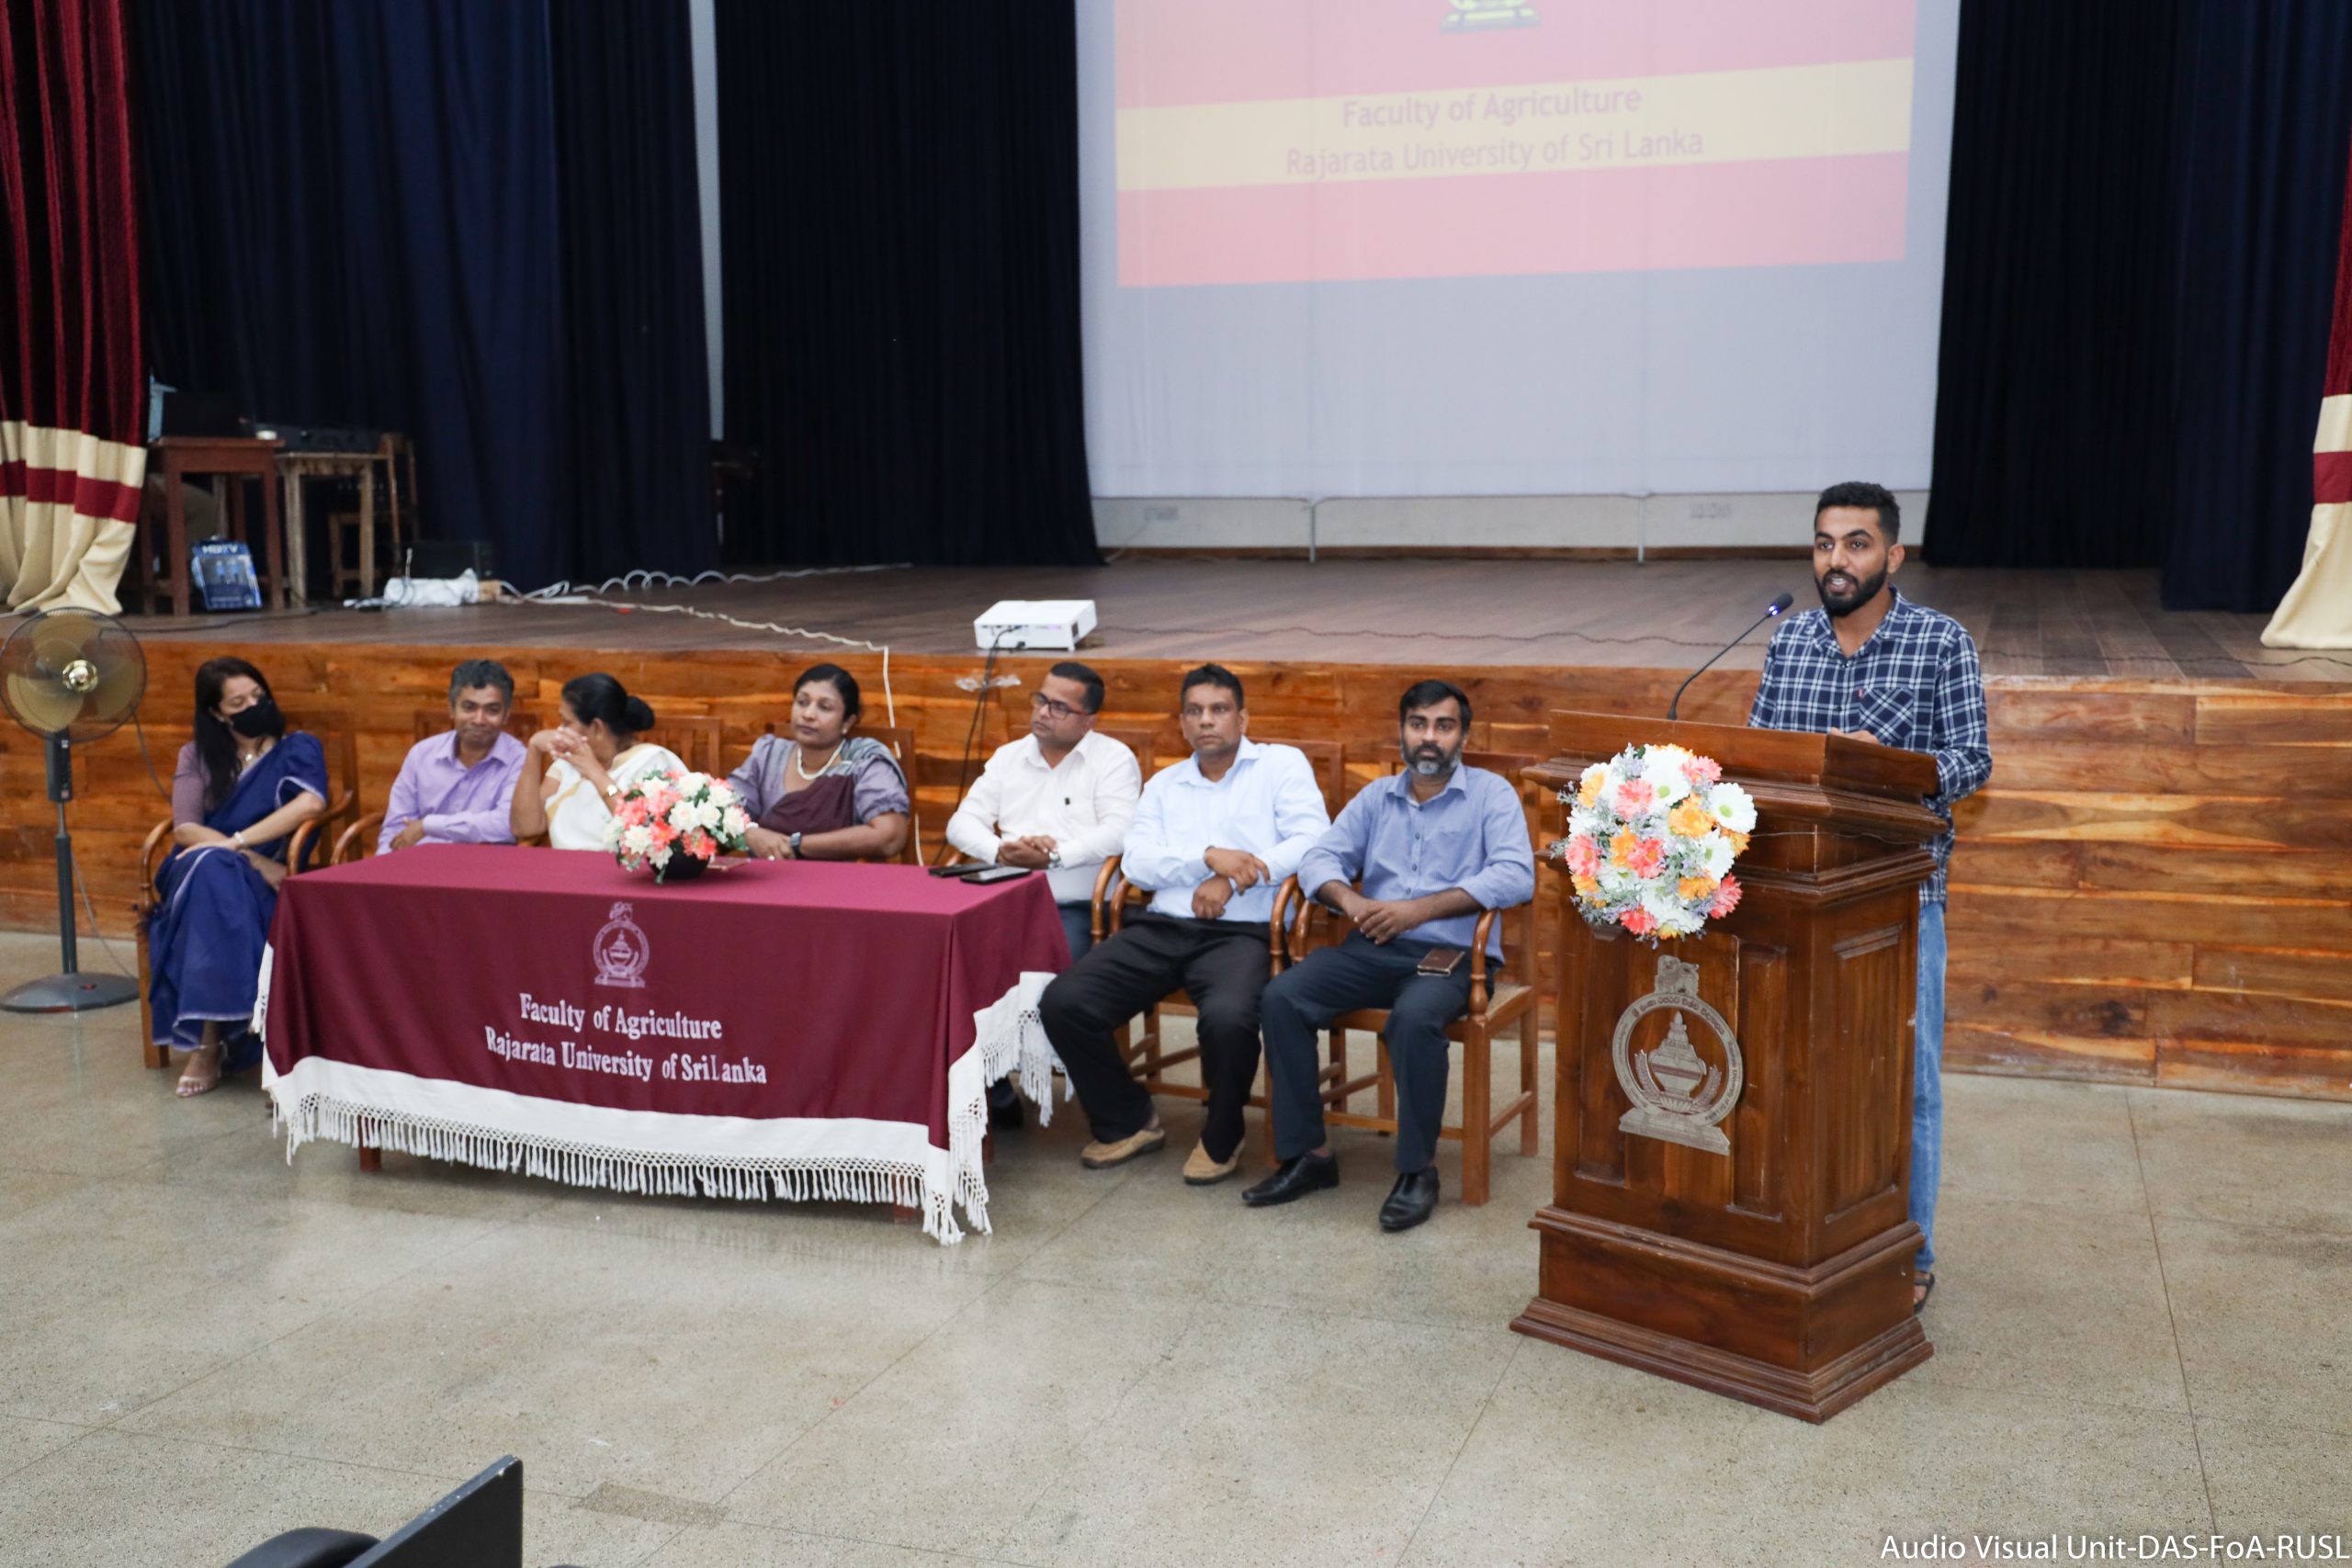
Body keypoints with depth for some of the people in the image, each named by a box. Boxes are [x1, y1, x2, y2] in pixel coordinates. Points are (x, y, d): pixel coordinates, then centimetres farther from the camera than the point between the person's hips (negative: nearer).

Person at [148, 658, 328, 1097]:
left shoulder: (298, 749, 10)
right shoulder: (197, 756, 15)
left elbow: (312, 802, -13)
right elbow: (184, 829, 0)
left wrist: (235, 843, -18)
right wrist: (252, 857, -15)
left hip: (264, 880, -1)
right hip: (200, 873, 1)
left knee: (214, 872, -35)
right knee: (210, 866, -36)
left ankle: (208, 1041, -35)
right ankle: (210, 1039, -37)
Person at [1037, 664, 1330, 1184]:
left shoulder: (1282, 764, 11)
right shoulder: (1164, 784, 21)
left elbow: (1311, 841, -4)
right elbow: (1137, 862, 5)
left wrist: (1232, 880, -12)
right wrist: (1211, 856, -12)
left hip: (1240, 931, -4)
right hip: (1162, 927, 5)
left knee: (1227, 1017, -37)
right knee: (1063, 1002, -16)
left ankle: (1222, 1139, -5)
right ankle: (1129, 1122, 7)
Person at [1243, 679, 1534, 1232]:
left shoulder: (1491, 794, 4)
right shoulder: (1376, 797, 18)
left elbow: (1516, 876, -11)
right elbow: (1321, 858, 12)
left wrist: (1419, 909, -16)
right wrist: (1350, 901, -12)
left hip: (1450, 955, -4)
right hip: (1372, 949, 5)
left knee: (1414, 1017, -37)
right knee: (1281, 997, -19)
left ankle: (1419, 1169, -19)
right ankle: (1307, 1154, -10)